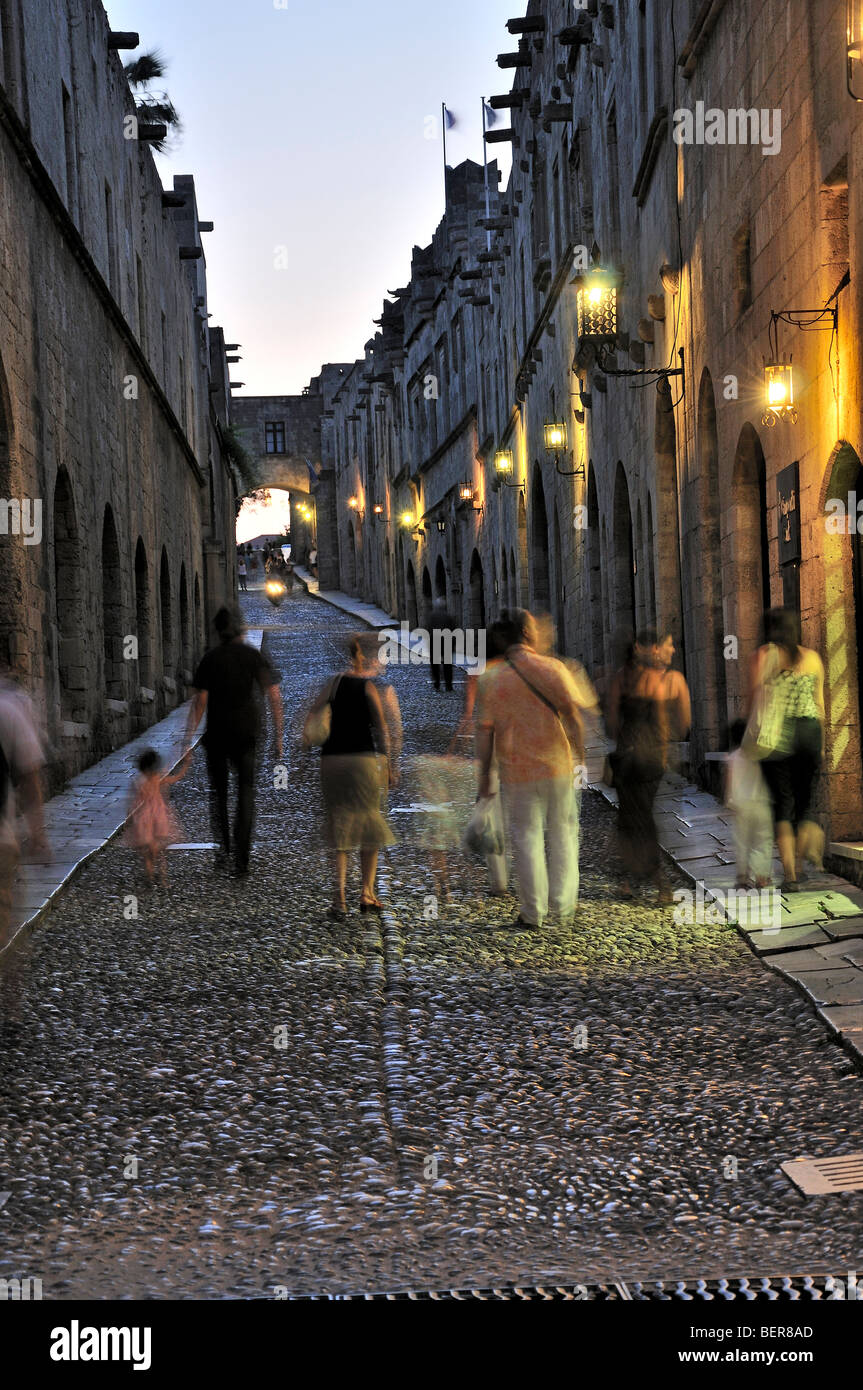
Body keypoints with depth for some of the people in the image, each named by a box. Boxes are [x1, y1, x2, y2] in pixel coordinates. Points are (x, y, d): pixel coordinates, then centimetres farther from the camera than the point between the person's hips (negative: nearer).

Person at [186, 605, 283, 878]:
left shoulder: (211, 658, -3)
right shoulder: (255, 656, -1)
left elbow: (199, 702, -7)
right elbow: (274, 697, -6)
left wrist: (188, 739, -3)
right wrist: (278, 737, 0)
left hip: (217, 735, 0)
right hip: (247, 734, 0)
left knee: (218, 791, 19)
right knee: (246, 794, 7)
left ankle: (223, 845, 4)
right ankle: (242, 860, -2)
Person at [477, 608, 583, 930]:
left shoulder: (495, 680, 0)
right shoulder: (552, 668, -6)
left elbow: (485, 734, 0)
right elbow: (572, 715, -10)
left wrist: (485, 775, 7)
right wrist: (580, 755, -1)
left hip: (516, 771, 1)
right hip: (556, 764, -1)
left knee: (526, 837, 6)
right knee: (562, 831, 15)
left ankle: (532, 913, 7)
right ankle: (563, 902, 16)